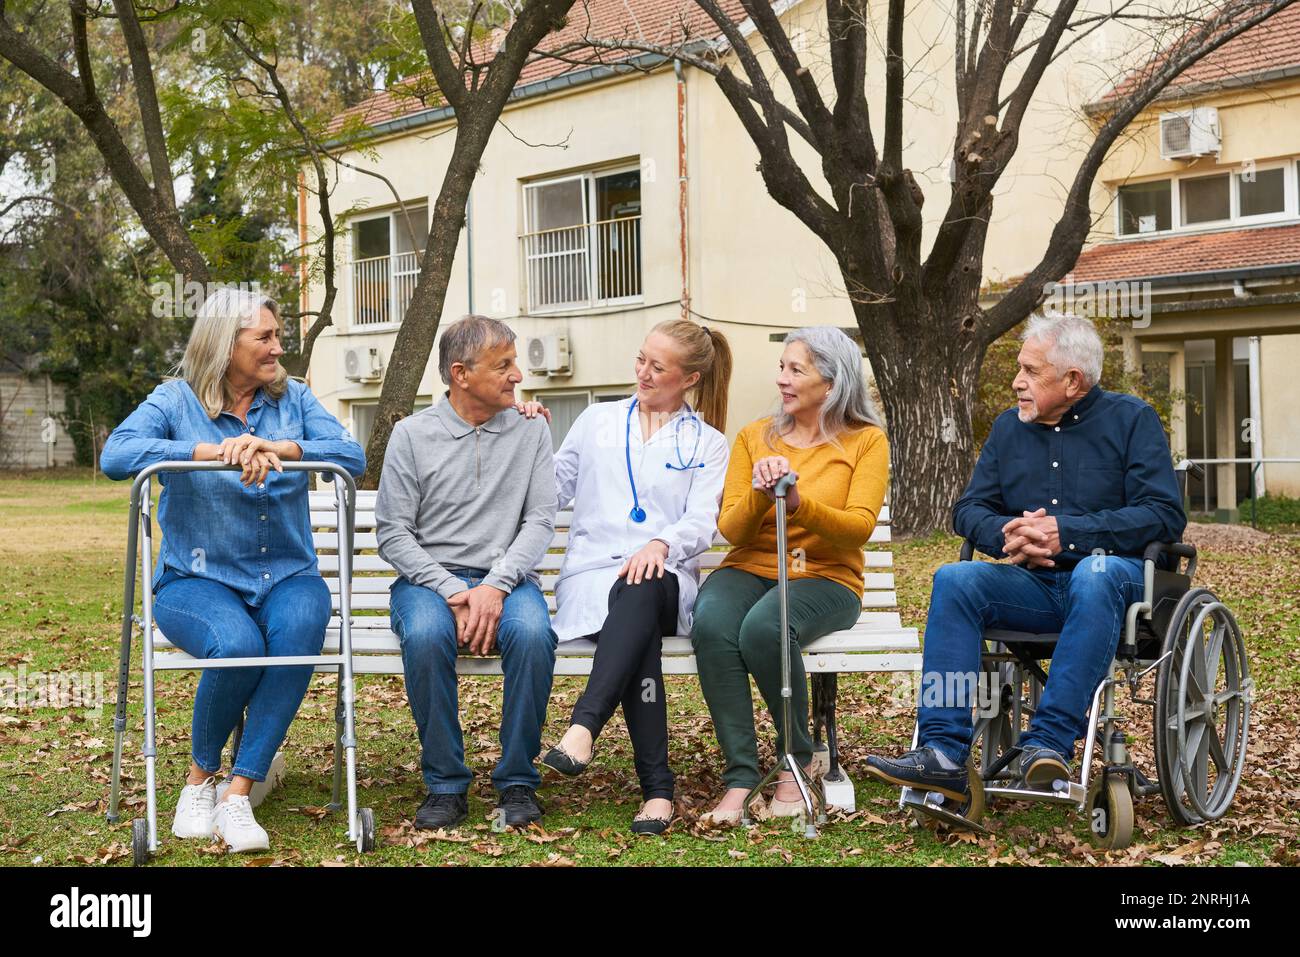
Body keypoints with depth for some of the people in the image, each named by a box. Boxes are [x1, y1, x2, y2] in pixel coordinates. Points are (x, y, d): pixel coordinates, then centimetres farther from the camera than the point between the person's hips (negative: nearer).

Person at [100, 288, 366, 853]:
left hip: (287, 575, 2)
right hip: (198, 579, -2)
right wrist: (211, 451, -25)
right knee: (238, 643, -34)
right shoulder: (176, 400, 2)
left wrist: (278, 448, -21)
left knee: (299, 629, -33)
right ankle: (200, 778, -6)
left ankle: (238, 792, -26)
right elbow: (115, 456, -16)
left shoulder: (294, 399, 10)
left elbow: (352, 456, -5)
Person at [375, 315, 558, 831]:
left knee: (532, 633, -33)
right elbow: (392, 533, -1)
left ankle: (518, 781, -15)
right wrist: (452, 591, -15)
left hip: (505, 577, 1)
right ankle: (445, 783, -16)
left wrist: (495, 586, -15)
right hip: (429, 577, -1)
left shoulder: (531, 430, 8)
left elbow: (539, 522, 1)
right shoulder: (412, 433, 3)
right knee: (425, 635, -35)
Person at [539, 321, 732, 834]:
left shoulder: (709, 444, 14)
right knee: (638, 631, -36)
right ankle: (657, 787, -39)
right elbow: (554, 490, 22)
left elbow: (701, 523, 0)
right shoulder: (598, 420, 21)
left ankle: (584, 727, -51)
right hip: (591, 574, 1)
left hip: (664, 578, 0)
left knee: (639, 592, -40)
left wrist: (660, 545, -22)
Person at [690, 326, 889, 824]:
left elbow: (859, 528, -10)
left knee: (763, 628, -36)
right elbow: (730, 529, 4)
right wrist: (758, 498, -18)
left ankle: (796, 761, -13)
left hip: (825, 577, -3)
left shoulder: (867, 441, 5)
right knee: (711, 624, -33)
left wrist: (798, 504, -27)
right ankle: (741, 778, -28)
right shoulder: (754, 437, 12)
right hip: (750, 569, 3)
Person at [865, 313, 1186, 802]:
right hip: (1036, 586, 4)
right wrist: (1006, 535, -12)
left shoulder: (1132, 419, 2)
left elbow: (1164, 515, -9)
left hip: (1120, 581, -4)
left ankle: (1050, 741, -40)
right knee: (954, 580, -23)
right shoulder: (1008, 428, 15)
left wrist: (1066, 533, -18)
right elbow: (968, 508, 12)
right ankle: (943, 755, -31)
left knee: (1095, 572, -38)